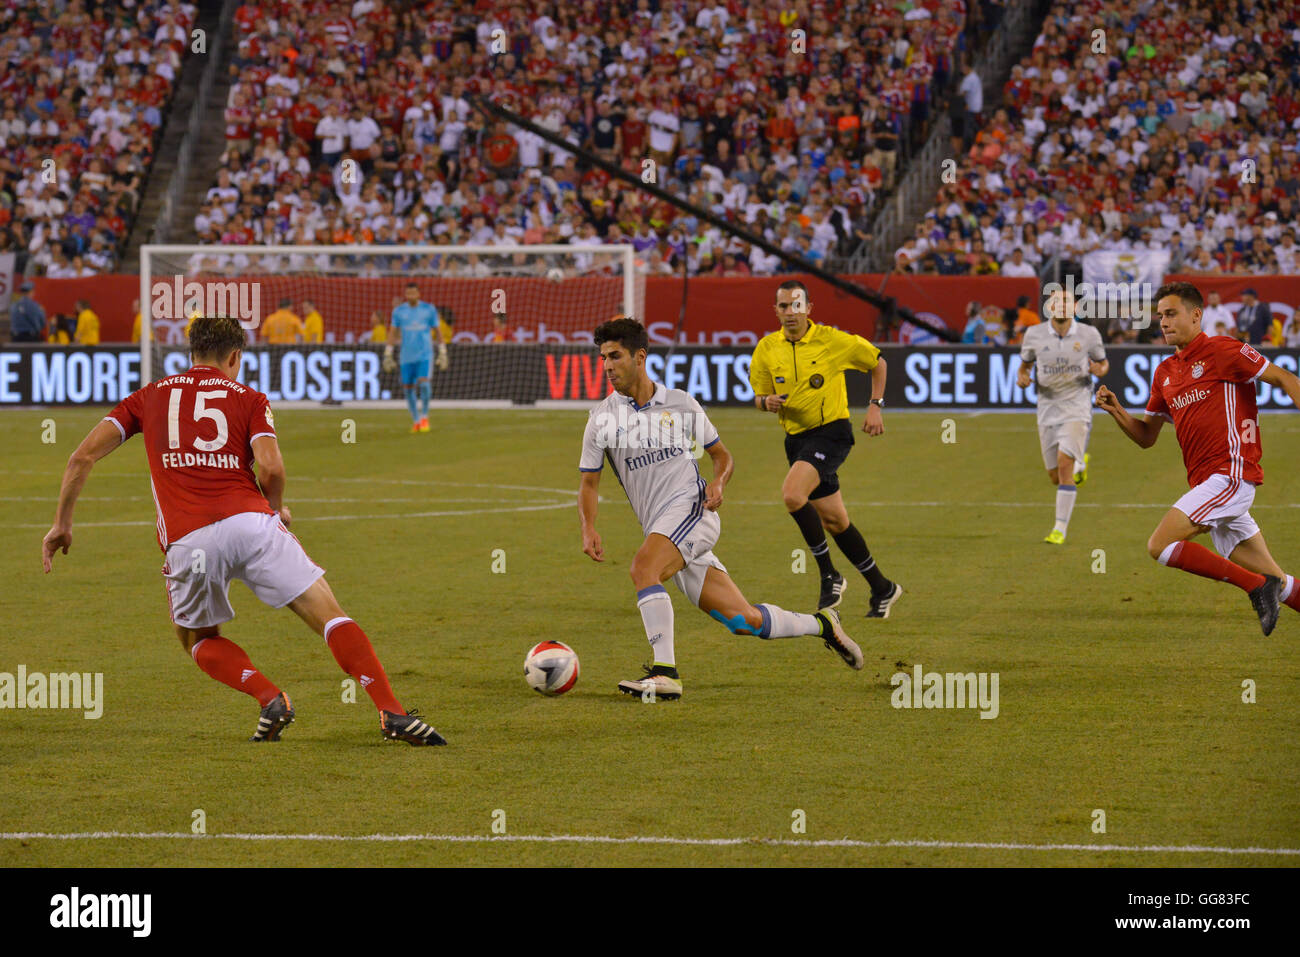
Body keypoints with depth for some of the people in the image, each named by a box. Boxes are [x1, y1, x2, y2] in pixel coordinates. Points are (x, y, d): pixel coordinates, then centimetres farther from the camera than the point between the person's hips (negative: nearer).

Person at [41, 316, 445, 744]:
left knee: (198, 639, 25)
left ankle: (270, 698, 1)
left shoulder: (148, 396, 22)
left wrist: (62, 523, 20)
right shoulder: (249, 399, 16)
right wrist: (278, 508, 19)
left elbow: (84, 455, 13)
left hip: (185, 541, 1)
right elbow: (271, 468, -1)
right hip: (250, 523, -1)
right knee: (330, 616, 2)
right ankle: (391, 712, -13)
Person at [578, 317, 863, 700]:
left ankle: (665, 672, -32)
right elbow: (589, 482, 9)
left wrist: (718, 483, -5)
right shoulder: (603, 417, 7)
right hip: (659, 529, 3)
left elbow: (721, 454, 17)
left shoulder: (680, 404, 6)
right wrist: (588, 528, -9)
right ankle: (821, 624, 25)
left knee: (643, 567, -31)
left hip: (692, 509, -3)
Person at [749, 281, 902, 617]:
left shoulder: (832, 341, -9)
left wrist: (876, 406, -1)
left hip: (831, 431, -6)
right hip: (796, 437, 6)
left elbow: (877, 363, 6)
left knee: (792, 494, -27)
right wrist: (767, 401, -11)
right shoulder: (767, 349, 2)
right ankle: (882, 589, 25)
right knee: (833, 520, 10)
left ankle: (829, 575, -14)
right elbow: (759, 396, 12)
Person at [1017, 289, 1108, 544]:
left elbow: (1103, 362, 12)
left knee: (1064, 464, -19)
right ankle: (1080, 463, 44)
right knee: (1055, 476, 5)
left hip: (1077, 405, -3)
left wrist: (1099, 369, -12)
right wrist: (1022, 377, -8)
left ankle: (1061, 529, -12)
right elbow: (1025, 364, 15)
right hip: (1048, 406, 3)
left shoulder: (1088, 335, -3)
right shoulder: (1034, 334, -1)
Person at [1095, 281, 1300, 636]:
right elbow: (1147, 436, 21)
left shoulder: (1220, 350, -5)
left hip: (1230, 472, -8)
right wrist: (1116, 411, 3)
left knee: (1160, 545, -18)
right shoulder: (1165, 372, 17)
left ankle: (1257, 587, -13)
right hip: (1204, 482, 8)